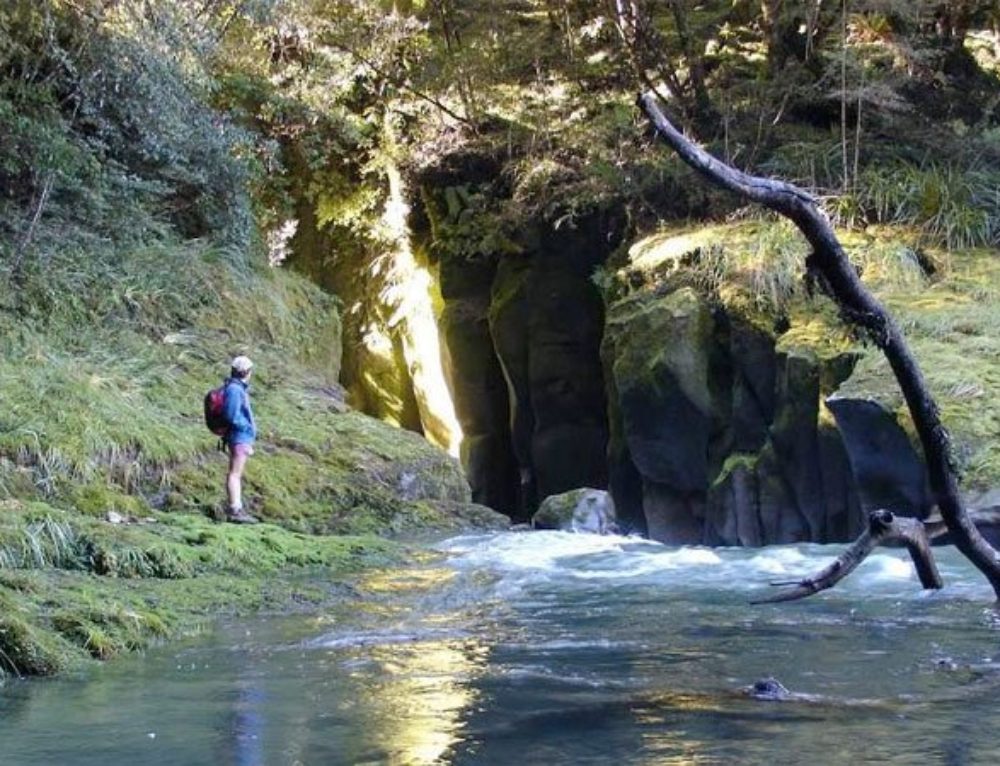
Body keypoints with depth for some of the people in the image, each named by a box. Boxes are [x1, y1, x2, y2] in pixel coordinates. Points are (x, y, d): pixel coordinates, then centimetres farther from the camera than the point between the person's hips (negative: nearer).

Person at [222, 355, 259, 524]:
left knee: (237, 474, 11)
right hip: (239, 436, -10)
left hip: (242, 438, 10)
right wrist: (249, 428, -11)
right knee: (235, 473, -10)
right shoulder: (234, 389, -15)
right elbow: (232, 416, -22)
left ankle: (237, 509, 15)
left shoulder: (239, 389, 16)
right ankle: (234, 511, -12)